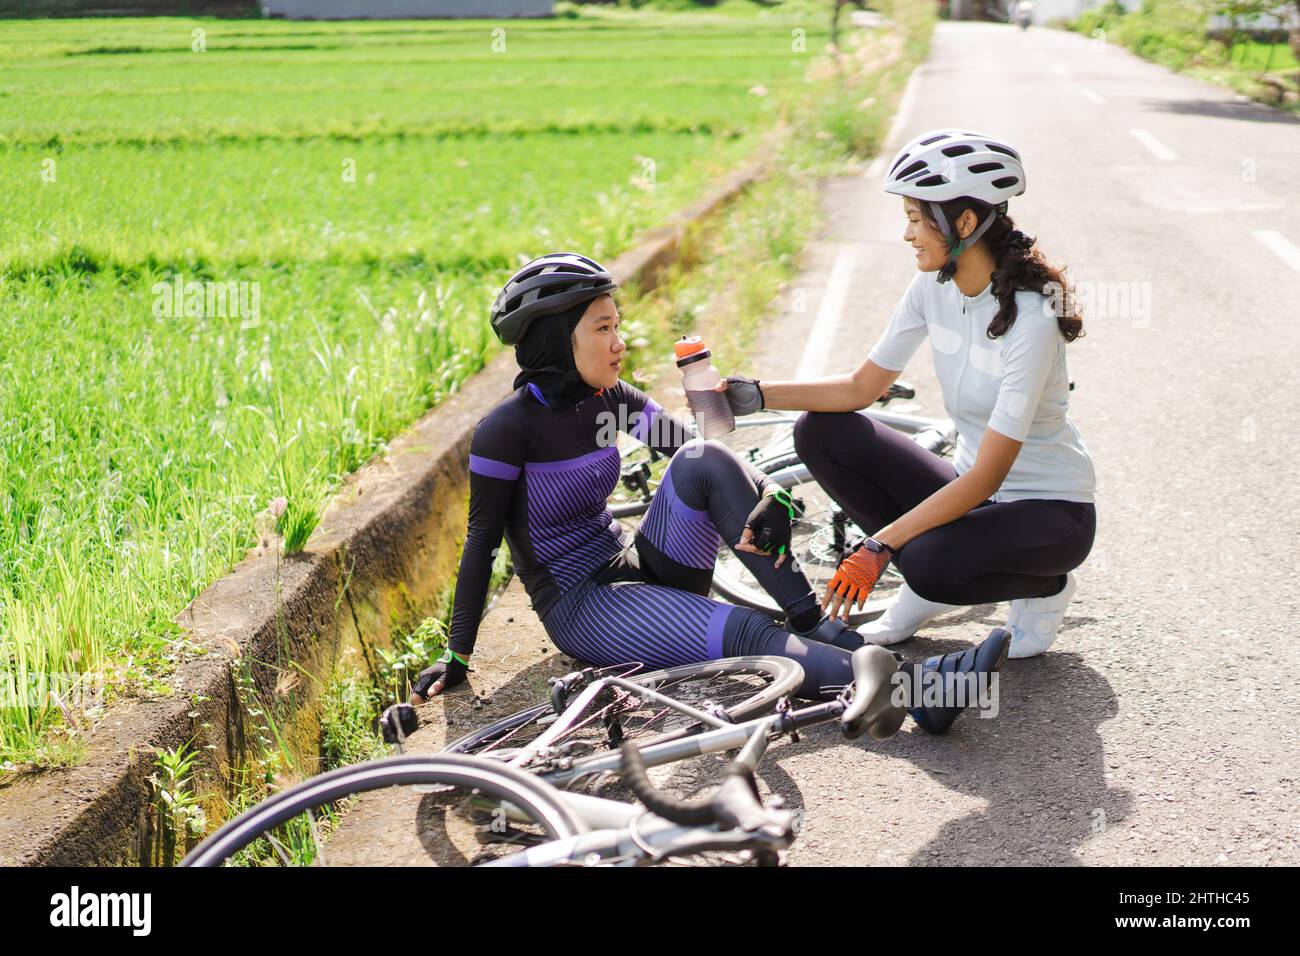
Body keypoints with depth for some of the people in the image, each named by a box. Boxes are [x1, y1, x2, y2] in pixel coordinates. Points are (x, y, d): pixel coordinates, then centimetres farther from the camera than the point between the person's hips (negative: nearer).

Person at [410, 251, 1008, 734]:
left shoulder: (609, 400, 4)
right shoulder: (507, 428, -14)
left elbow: (700, 457, -3)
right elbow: (482, 540, -11)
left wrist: (769, 495, -24)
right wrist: (456, 656, -10)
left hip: (638, 567, 6)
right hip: (579, 605, -6)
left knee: (706, 460, -21)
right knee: (743, 632, -30)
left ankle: (815, 624, -22)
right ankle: (910, 690, -45)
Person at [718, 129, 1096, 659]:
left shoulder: (1030, 318, -27)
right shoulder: (933, 286, -6)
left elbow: (986, 477, -29)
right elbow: (862, 387, 3)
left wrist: (878, 547, -31)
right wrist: (755, 395, -9)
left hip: (1050, 512, -7)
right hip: (972, 489, 7)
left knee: (932, 563, -35)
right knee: (820, 432, -8)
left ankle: (1043, 588, -1)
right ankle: (930, 587, 3)